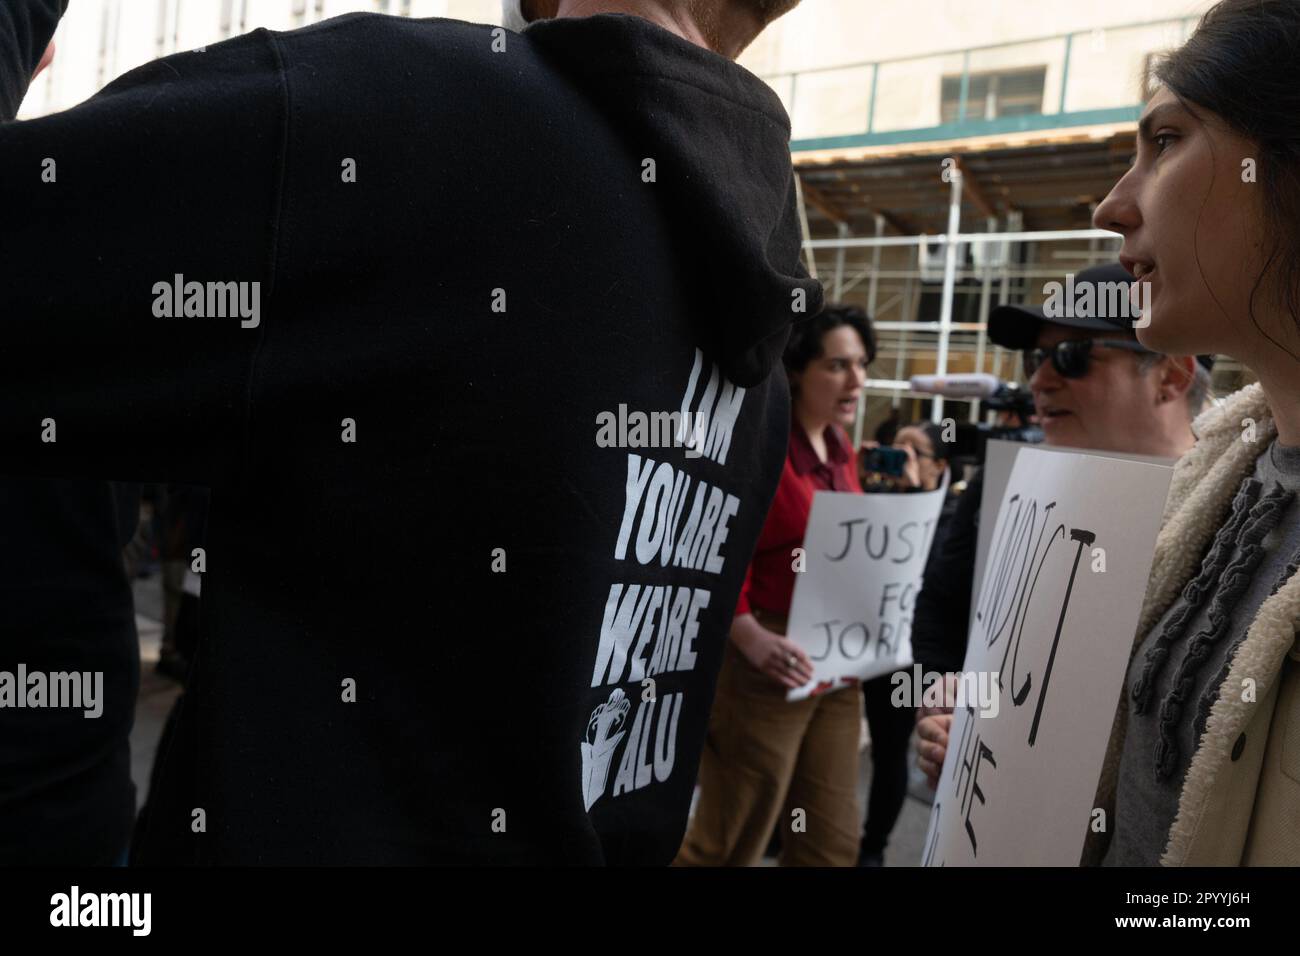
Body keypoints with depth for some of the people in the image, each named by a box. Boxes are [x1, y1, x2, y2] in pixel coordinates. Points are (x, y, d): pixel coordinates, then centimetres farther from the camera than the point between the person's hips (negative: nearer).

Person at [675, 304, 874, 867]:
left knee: (831, 844, 16)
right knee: (729, 843, 5)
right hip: (764, 665, -8)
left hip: (837, 666, 8)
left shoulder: (841, 449, 12)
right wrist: (750, 636, -31)